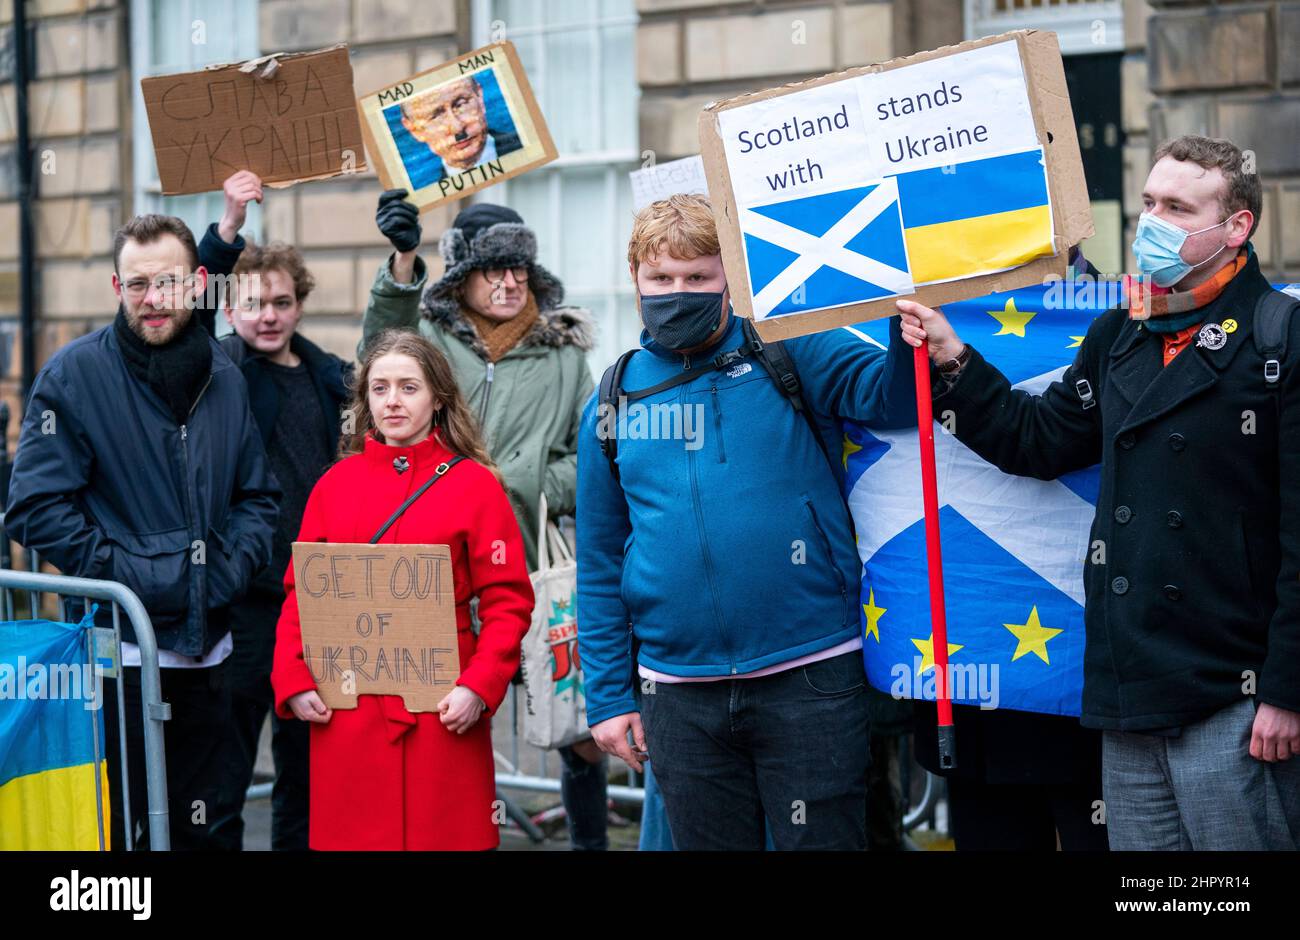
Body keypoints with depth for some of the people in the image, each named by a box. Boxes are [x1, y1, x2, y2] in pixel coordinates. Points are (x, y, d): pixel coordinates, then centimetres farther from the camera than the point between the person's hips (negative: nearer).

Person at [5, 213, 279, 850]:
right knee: (108, 829, -2)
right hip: (116, 646, -5)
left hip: (206, 649, 5)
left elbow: (256, 495, 15)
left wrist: (233, 565, -4)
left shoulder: (223, 379, 9)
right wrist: (130, 575, -17)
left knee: (194, 832, 14)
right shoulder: (75, 374, -8)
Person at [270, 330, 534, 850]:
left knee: (446, 834, 0)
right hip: (345, 709, 3)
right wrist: (293, 683, -1)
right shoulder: (336, 484, 10)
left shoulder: (473, 485, 1)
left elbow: (508, 601, -2)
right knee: (350, 835, 4)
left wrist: (479, 687, -14)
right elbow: (301, 593, 11)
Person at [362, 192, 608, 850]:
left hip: (543, 572, 1)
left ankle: (590, 843, 21)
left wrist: (525, 487, -7)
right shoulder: (434, 339, 6)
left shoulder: (565, 354, 11)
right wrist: (402, 262, -33)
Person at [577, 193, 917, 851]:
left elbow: (894, 395, -13)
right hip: (679, 693, 3)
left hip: (809, 679, -3)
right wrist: (608, 694, 10)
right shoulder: (612, 406, 9)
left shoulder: (789, 356, 1)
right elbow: (600, 563, 13)